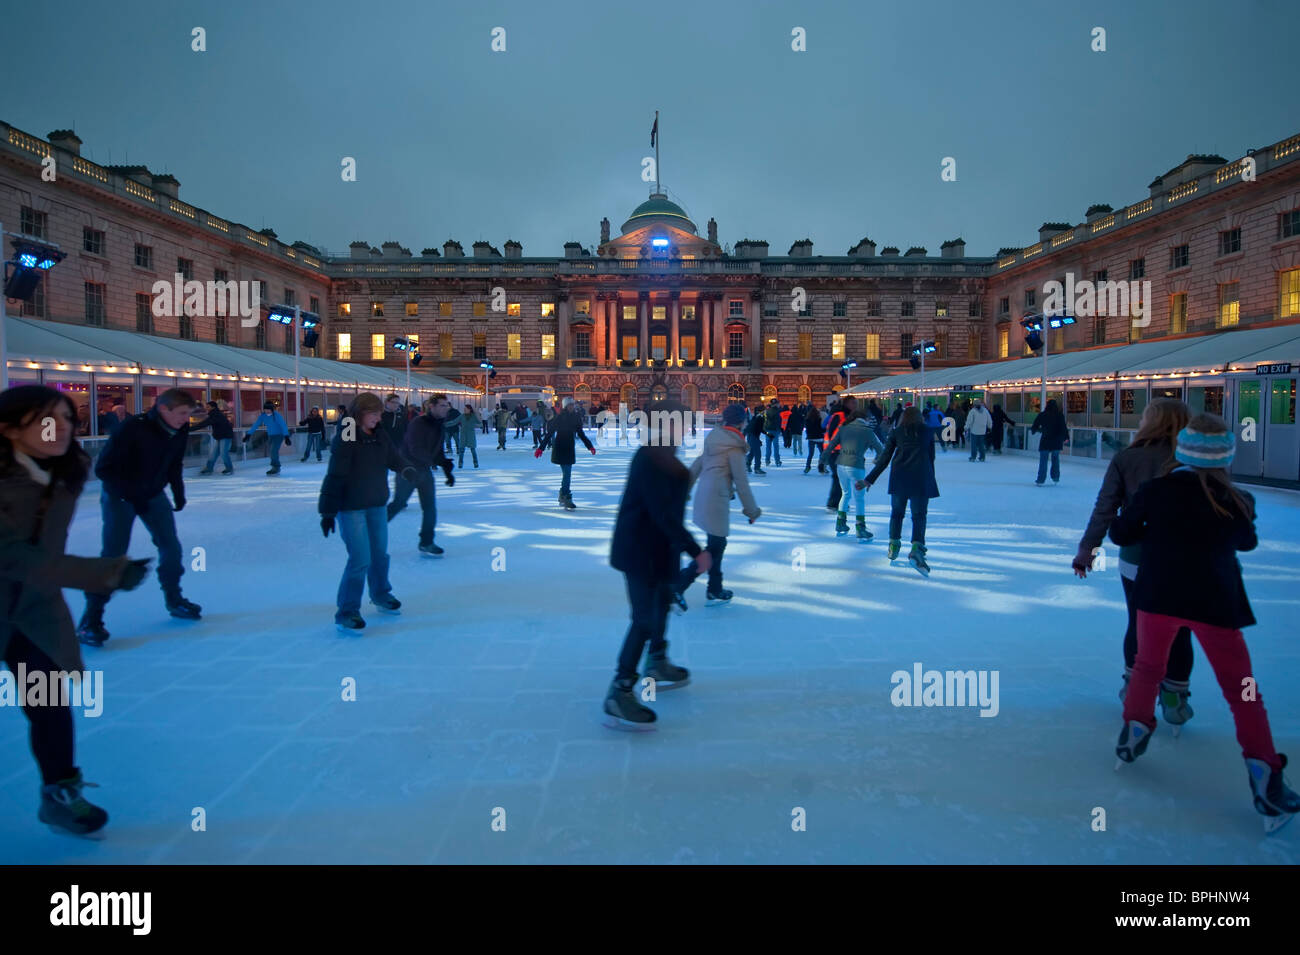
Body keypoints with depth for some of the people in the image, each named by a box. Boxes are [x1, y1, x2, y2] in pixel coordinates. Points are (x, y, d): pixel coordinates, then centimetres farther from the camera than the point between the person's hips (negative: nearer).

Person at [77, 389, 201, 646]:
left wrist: (178, 491, -4)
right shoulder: (133, 428, -30)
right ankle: (90, 619, 0)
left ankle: (174, 599, 26)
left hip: (154, 494, 6)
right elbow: (103, 468, -25)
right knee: (113, 554, -10)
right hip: (119, 496, -6)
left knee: (171, 546, 6)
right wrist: (132, 494, -29)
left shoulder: (180, 431, -11)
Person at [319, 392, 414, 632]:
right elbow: (335, 477, -19)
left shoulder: (381, 435, 2)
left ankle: (381, 595, 41)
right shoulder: (345, 439, -17)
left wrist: (407, 469, -22)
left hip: (377, 505, 7)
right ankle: (346, 612, 4)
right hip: (351, 508, -7)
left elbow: (394, 457, 2)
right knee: (360, 560, -9)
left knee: (380, 554, 18)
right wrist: (328, 511, -19)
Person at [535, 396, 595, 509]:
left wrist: (590, 446, 17)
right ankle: (567, 500, -11)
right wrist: (541, 448, -10)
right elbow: (549, 433, -8)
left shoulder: (576, 418, 7)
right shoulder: (559, 418, -9)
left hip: (570, 448, 6)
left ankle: (562, 497, 26)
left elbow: (580, 433, 17)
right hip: (560, 448, -6)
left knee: (566, 473, 12)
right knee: (566, 473, -12)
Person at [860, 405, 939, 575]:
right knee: (919, 515, -3)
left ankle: (894, 545, 21)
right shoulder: (927, 433, 10)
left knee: (897, 512, 16)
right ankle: (917, 548, -22)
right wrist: (930, 482, 21)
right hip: (921, 478, -1)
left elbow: (884, 458, 5)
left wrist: (870, 479, 10)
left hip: (899, 478, 1)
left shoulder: (896, 433, 8)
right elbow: (931, 459, 12)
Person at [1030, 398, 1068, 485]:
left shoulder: (1042, 415, -6)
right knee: (1055, 459, 19)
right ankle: (1056, 478, 23)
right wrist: (1065, 438, 6)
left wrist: (1032, 430, 23)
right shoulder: (1060, 415, -5)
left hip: (1045, 440, -2)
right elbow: (1064, 428, -5)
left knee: (1043, 461, 3)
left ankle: (1040, 480, 1)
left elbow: (1035, 425, 2)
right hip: (1057, 442, 2)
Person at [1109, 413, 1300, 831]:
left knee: (1148, 666, 24)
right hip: (1215, 603, 0)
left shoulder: (1156, 490, -8)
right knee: (1242, 691, 9)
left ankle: (1135, 728, 28)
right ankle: (1265, 778, 6)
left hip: (1158, 595, 1)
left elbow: (1120, 533, 2)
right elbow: (1247, 542, 14)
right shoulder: (1237, 501, -6)